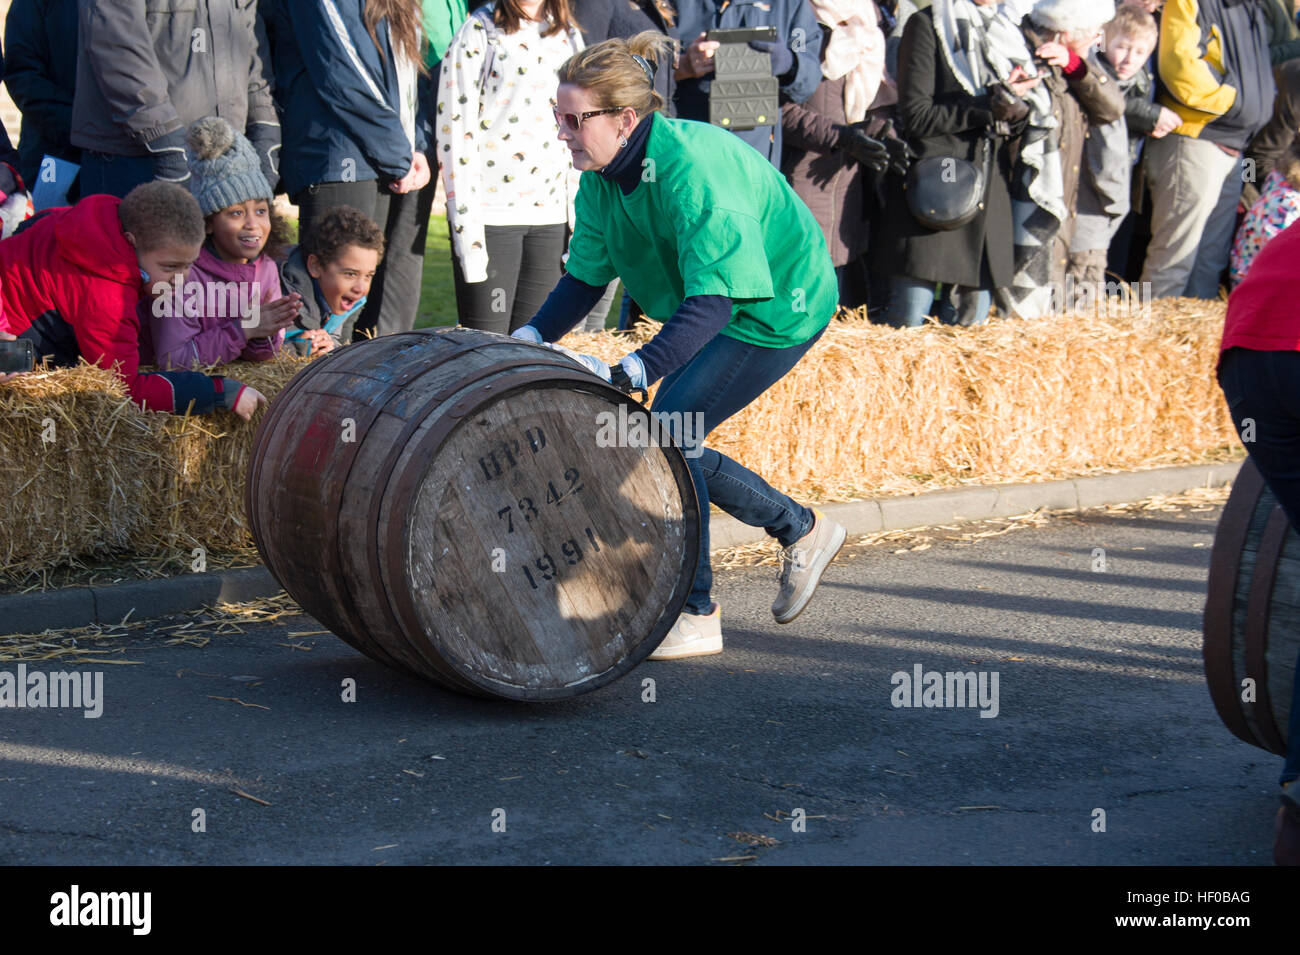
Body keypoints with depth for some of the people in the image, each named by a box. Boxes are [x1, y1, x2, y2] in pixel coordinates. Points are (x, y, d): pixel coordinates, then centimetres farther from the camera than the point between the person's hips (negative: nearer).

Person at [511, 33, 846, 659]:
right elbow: (586, 276, 2)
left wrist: (629, 373, -48)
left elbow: (716, 299, -40)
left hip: (778, 308, -9)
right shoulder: (603, 175, -6)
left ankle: (695, 615, -3)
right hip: (710, 305, 9)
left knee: (669, 431, -15)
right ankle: (803, 531, 29)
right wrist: (528, 339, -13)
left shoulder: (692, 168, -33)